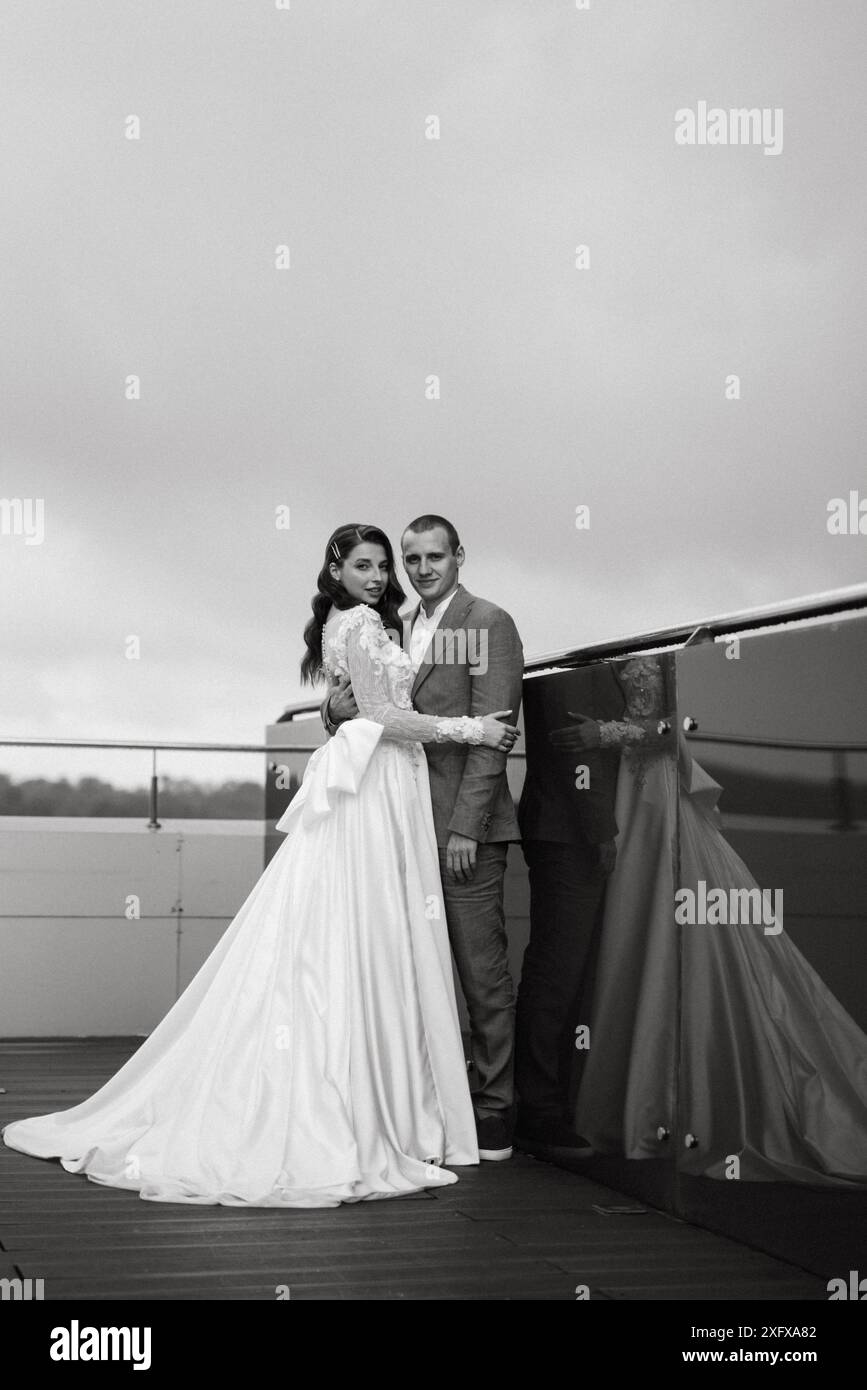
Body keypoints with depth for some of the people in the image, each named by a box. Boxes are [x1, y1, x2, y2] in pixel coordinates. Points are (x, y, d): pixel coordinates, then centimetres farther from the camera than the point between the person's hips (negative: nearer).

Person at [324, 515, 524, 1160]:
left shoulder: (488, 623, -3)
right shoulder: (398, 629, 18)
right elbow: (364, 708, 20)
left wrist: (464, 827, -15)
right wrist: (338, 704, -5)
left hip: (465, 828, -6)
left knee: (483, 973, -2)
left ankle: (494, 1110, 4)